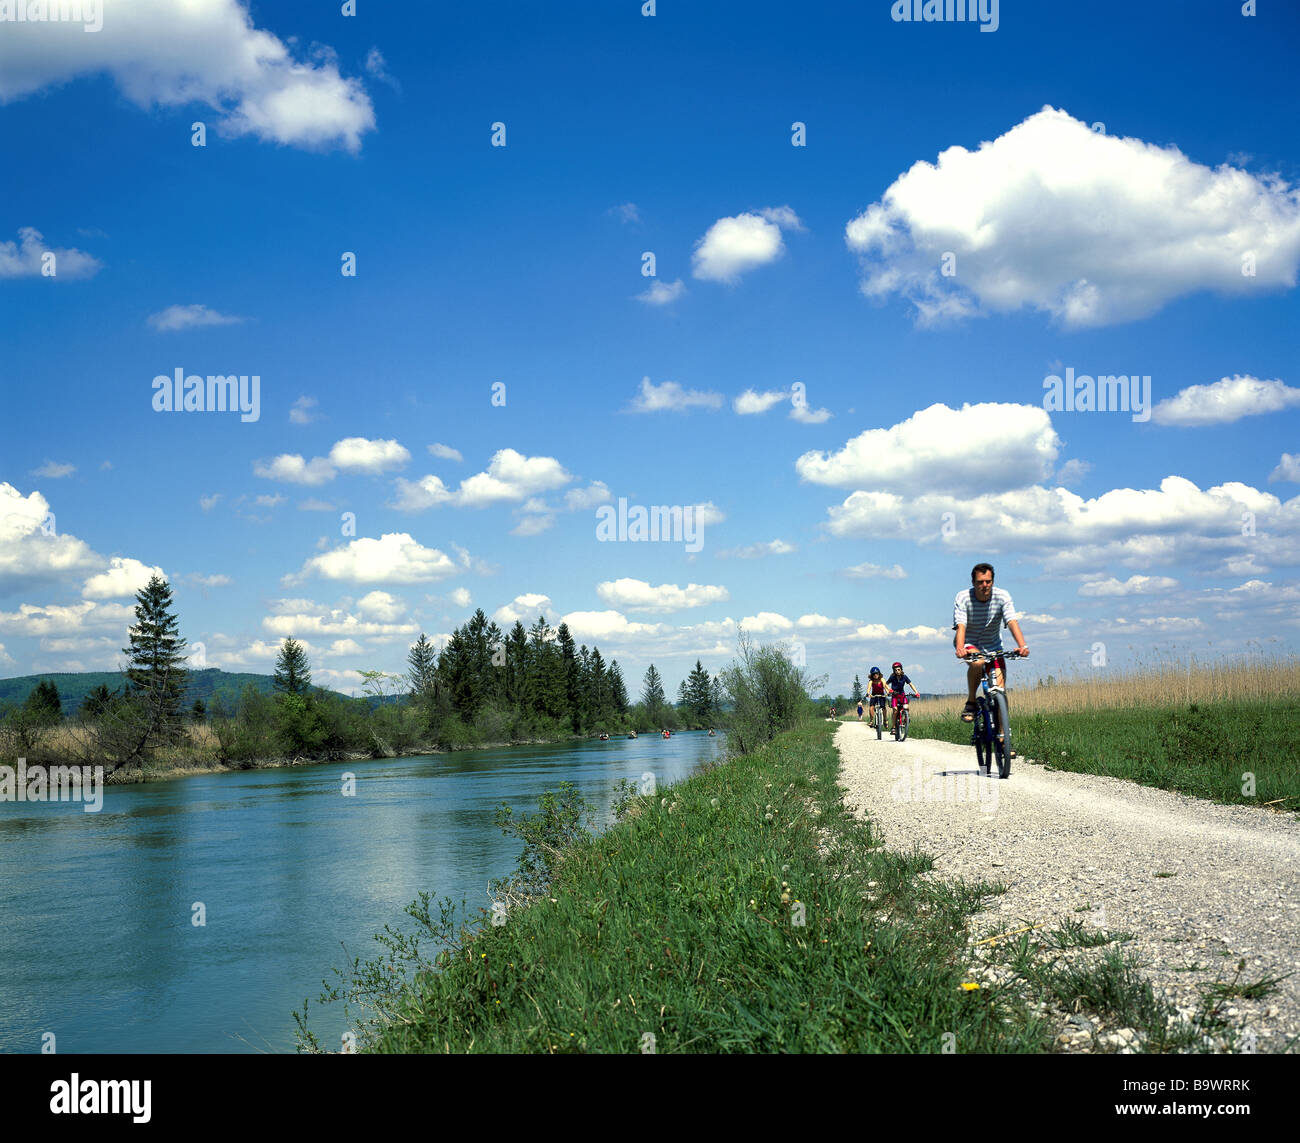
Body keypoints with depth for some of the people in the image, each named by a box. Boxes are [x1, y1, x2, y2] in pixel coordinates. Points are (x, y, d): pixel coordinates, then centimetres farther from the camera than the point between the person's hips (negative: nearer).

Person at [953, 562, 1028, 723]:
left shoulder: (1002, 596, -16)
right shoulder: (963, 598, -19)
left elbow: (1012, 622, -28)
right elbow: (961, 626, -30)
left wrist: (1022, 646, -45)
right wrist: (960, 648, -50)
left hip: (993, 646, 2)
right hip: (969, 644, -2)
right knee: (978, 662, -36)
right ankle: (971, 702, -16)